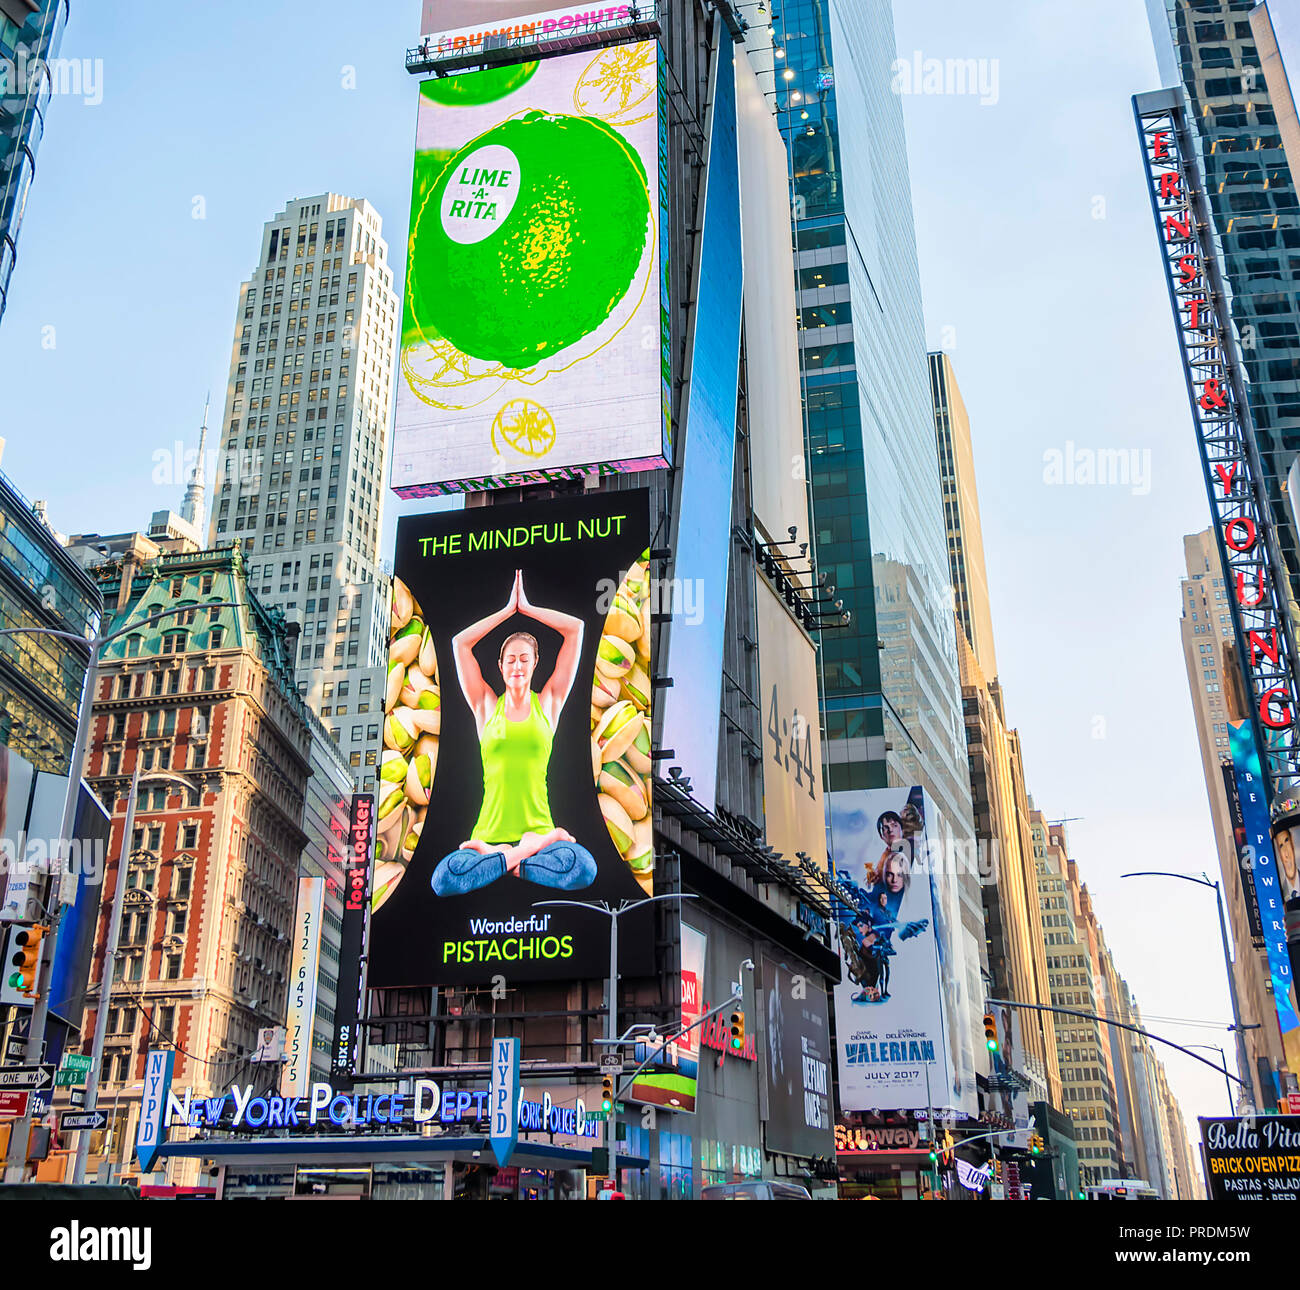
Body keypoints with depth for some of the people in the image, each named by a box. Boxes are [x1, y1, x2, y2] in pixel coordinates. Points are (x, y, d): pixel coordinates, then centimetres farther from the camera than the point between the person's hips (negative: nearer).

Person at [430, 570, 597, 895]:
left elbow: (575, 629, 11)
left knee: (582, 869, -35)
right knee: (444, 878, -33)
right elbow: (460, 643, 11)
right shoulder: (487, 706, 14)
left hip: (538, 828, 0)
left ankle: (505, 857, -12)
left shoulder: (548, 703, 13)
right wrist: (508, 609, 17)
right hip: (490, 831, 0)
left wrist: (527, 608, 19)